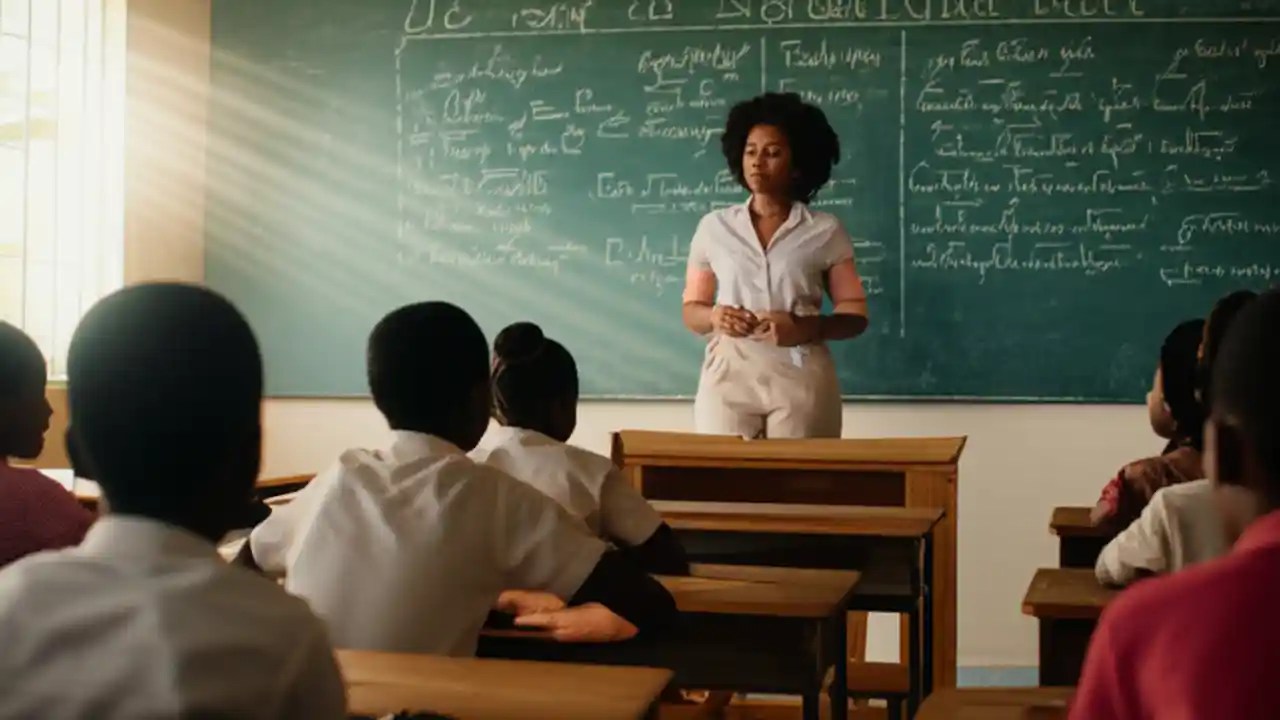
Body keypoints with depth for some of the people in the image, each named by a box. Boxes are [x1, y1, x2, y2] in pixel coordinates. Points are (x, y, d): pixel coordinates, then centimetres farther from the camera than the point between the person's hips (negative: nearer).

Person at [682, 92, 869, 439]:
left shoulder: (825, 231, 5)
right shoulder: (714, 227, 9)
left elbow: (855, 314, 4)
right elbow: (692, 310, 13)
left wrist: (806, 328, -14)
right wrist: (714, 316, -9)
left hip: (801, 379, -1)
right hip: (729, 376, 1)